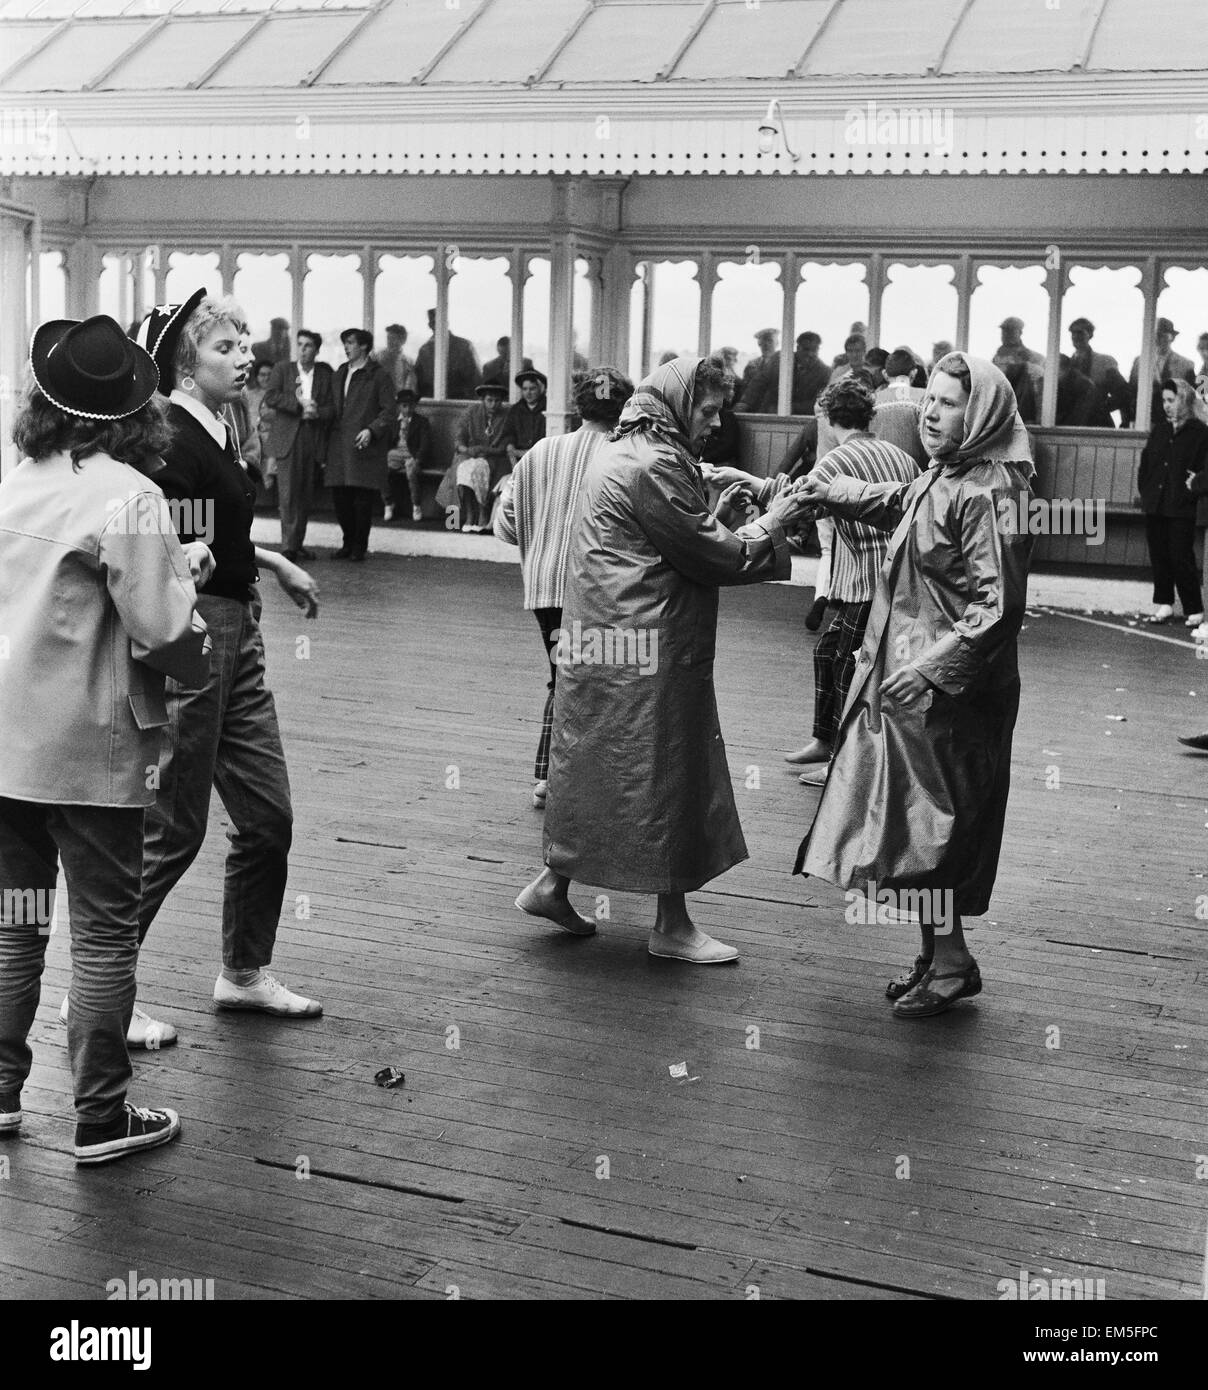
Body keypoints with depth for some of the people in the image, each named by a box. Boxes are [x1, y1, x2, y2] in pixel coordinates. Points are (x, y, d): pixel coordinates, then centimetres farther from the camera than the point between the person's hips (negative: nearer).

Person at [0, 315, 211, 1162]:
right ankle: (101, 1118, 13)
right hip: (91, 749, -6)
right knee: (105, 932, 5)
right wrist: (184, 573, 0)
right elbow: (159, 629, -21)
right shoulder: (128, 496, -14)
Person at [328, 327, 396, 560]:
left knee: (362, 499, -5)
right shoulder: (340, 373, 18)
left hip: (365, 446, -6)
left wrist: (371, 430, -20)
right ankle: (348, 543, 19)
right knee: (340, 497, 5)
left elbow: (390, 411, -6)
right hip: (339, 448, 6)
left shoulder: (378, 375, -2)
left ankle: (360, 547, 6)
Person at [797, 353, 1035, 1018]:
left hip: (950, 695, -9)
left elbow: (997, 607, -24)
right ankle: (936, 953, 25)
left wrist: (928, 669, -23)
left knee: (927, 829, -1)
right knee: (915, 825, 14)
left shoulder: (984, 495, -19)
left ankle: (950, 963, 12)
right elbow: (895, 502, 34)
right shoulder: (940, 479, 10)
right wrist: (834, 493, 23)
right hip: (907, 677, 9)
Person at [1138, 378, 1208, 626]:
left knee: (1182, 558, -5)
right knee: (1159, 556, 8)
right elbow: (1145, 462, 14)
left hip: (1181, 508, -5)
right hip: (1155, 505, 5)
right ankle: (1164, 604, 17)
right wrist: (1144, 489, 4)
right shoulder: (1159, 429, 12)